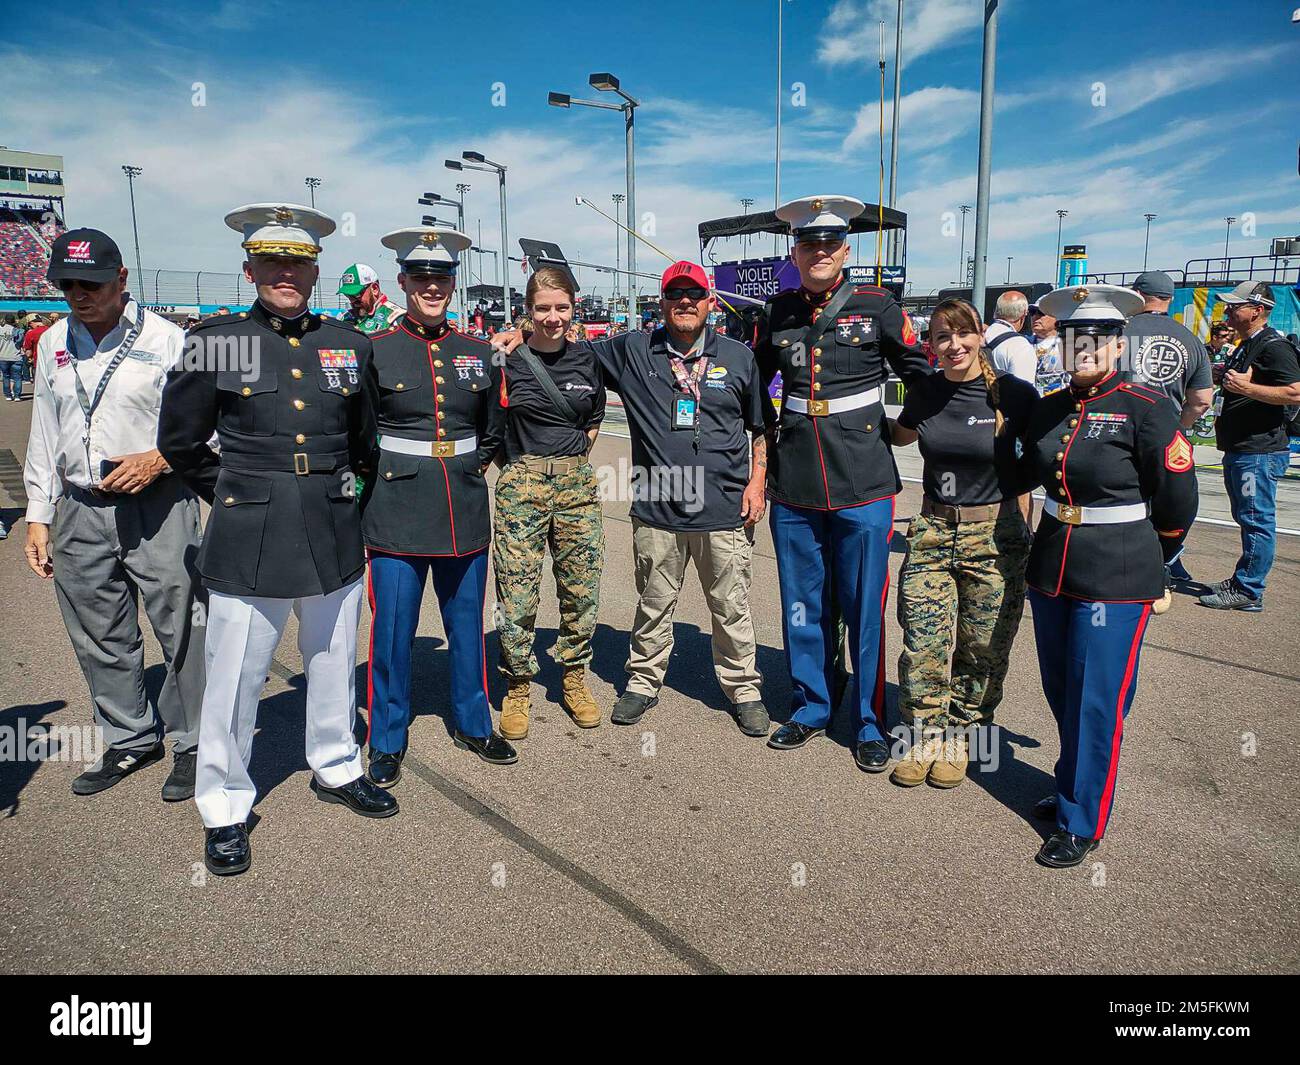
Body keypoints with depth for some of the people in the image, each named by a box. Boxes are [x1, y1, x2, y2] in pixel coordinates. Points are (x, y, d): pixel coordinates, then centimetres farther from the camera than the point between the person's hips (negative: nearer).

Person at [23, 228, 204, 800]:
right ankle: (130, 742, 29)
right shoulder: (52, 344, 12)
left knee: (181, 630, -2)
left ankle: (191, 745, 14)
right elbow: (44, 436, 17)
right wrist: (38, 515, 13)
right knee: (101, 639, 12)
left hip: (159, 508, -5)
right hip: (79, 511, 5)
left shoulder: (165, 340, -4)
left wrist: (159, 459, -18)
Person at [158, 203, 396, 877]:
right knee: (235, 677, 4)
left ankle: (336, 769, 37)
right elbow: (180, 443, 7)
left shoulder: (350, 345, 6)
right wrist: (238, 493, 8)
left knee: (333, 664, 16)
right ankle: (224, 809, 22)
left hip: (334, 537, 3)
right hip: (247, 541, -3)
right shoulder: (215, 342, -1)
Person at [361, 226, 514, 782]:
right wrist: (389, 475, 3)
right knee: (392, 630, 3)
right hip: (396, 513, -3)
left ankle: (473, 724, 30)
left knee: (467, 624, 13)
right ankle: (388, 741, 21)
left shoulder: (479, 353, 7)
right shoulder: (375, 352, -3)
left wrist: (468, 469, 10)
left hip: (466, 513, 3)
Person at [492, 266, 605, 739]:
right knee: (517, 595, -2)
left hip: (577, 483, 3)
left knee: (582, 590, 7)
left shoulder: (586, 358, 8)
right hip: (521, 484, -3)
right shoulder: (508, 360, -2)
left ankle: (574, 678, 25)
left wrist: (571, 459, 10)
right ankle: (518, 687, 17)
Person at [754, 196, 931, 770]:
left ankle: (870, 724, 20)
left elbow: (922, 375, 9)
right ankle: (809, 709, 29)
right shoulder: (776, 311, 7)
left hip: (863, 487, -3)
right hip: (793, 488, 3)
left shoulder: (877, 306, -1)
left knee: (864, 608, 4)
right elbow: (754, 382, 19)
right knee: (803, 606, 12)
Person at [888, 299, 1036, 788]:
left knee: (982, 650, 7)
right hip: (932, 529, 3)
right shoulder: (924, 392, 4)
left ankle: (957, 736, 25)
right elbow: (900, 435, 26)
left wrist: (1018, 524, -6)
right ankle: (926, 736, 17)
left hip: (996, 537, -2)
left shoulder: (1015, 394, -7)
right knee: (923, 644, 0)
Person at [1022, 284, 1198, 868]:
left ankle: (1082, 823, 13)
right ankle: (1073, 786, 35)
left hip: (1116, 580, -6)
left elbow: (1178, 499, -5)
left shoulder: (1146, 408, -11)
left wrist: (1142, 555, 7)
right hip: (1052, 572, 6)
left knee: (1097, 703, 0)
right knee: (1061, 693, 15)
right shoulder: (1048, 409, 6)